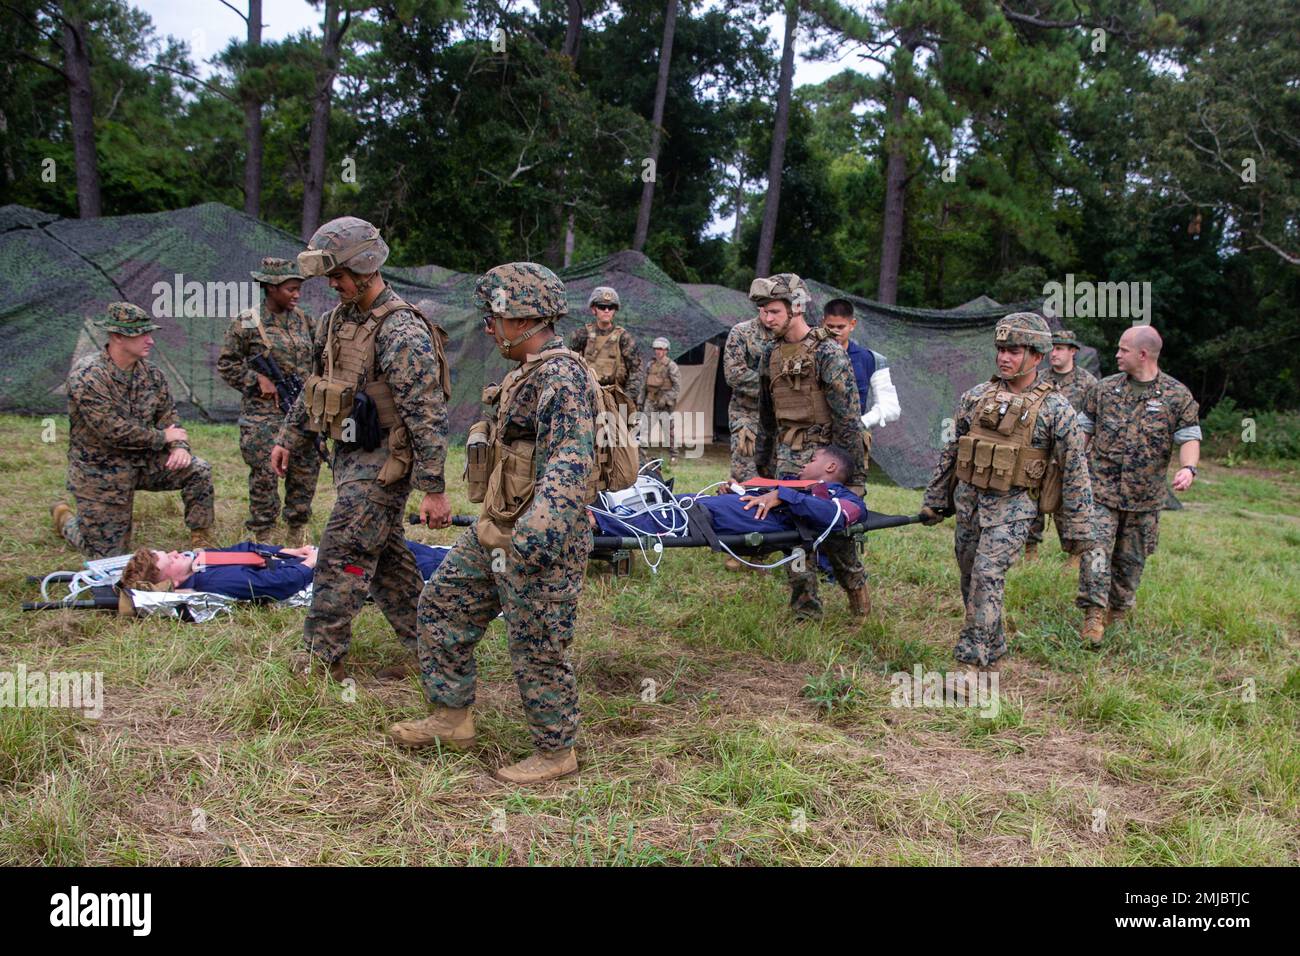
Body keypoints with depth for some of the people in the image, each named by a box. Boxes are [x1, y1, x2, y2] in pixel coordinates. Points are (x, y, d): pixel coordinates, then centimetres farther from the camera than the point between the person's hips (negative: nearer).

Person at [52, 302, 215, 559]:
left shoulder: (150, 372, 0)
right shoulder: (87, 376, -22)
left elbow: (169, 416, 4)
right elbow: (114, 431, -27)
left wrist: (180, 446, -17)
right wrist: (163, 437, -17)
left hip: (143, 461, 6)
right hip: (100, 471, -6)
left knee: (199, 471, -14)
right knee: (109, 555, 0)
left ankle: (202, 543, 2)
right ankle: (65, 518, 31)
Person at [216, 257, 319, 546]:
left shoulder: (301, 318, 9)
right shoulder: (247, 323, -6)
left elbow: (316, 357, 21)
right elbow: (226, 363, -1)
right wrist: (258, 379, -11)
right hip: (264, 414, -5)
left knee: (306, 471, 8)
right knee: (265, 475, -2)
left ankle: (297, 538, 23)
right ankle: (263, 539, 10)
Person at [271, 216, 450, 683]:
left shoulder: (402, 333, -20)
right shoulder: (336, 318, 8)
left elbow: (427, 416, -22)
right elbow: (314, 387, 21)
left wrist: (434, 489, -23)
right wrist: (289, 439, 19)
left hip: (382, 463, -9)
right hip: (350, 456, 9)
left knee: (342, 555, -7)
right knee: (386, 556, 14)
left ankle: (323, 659, 4)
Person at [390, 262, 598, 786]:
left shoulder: (563, 376, -21)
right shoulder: (531, 372, 12)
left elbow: (569, 463, -33)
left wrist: (536, 534, -44)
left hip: (539, 543, -11)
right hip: (495, 532, 11)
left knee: (537, 651, 2)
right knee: (442, 606, 17)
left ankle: (556, 753, 20)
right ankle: (452, 717, 29)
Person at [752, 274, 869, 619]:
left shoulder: (828, 353, -11)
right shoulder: (771, 353, 10)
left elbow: (847, 415, -14)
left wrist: (854, 470, -15)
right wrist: (761, 458, 20)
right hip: (786, 455, 6)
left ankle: (856, 584, 24)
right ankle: (806, 604, 11)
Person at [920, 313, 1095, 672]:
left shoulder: (1056, 409, -6)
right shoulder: (976, 397, 5)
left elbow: (1074, 472, -4)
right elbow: (951, 452, 13)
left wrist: (1078, 529, -4)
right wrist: (934, 500, 14)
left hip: (1011, 508, -5)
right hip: (967, 499, 5)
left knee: (987, 576, -17)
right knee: (971, 579, 11)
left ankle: (974, 661, -11)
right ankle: (994, 649, 28)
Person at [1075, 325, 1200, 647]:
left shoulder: (1177, 395, 0)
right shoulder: (1104, 388, 5)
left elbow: (1190, 438, -4)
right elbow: (1083, 431, 11)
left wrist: (1188, 468, -24)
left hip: (1145, 498, 0)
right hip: (1101, 489, 0)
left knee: (1131, 560, 11)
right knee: (1096, 551, -12)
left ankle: (1117, 617, 28)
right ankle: (1094, 616, -10)